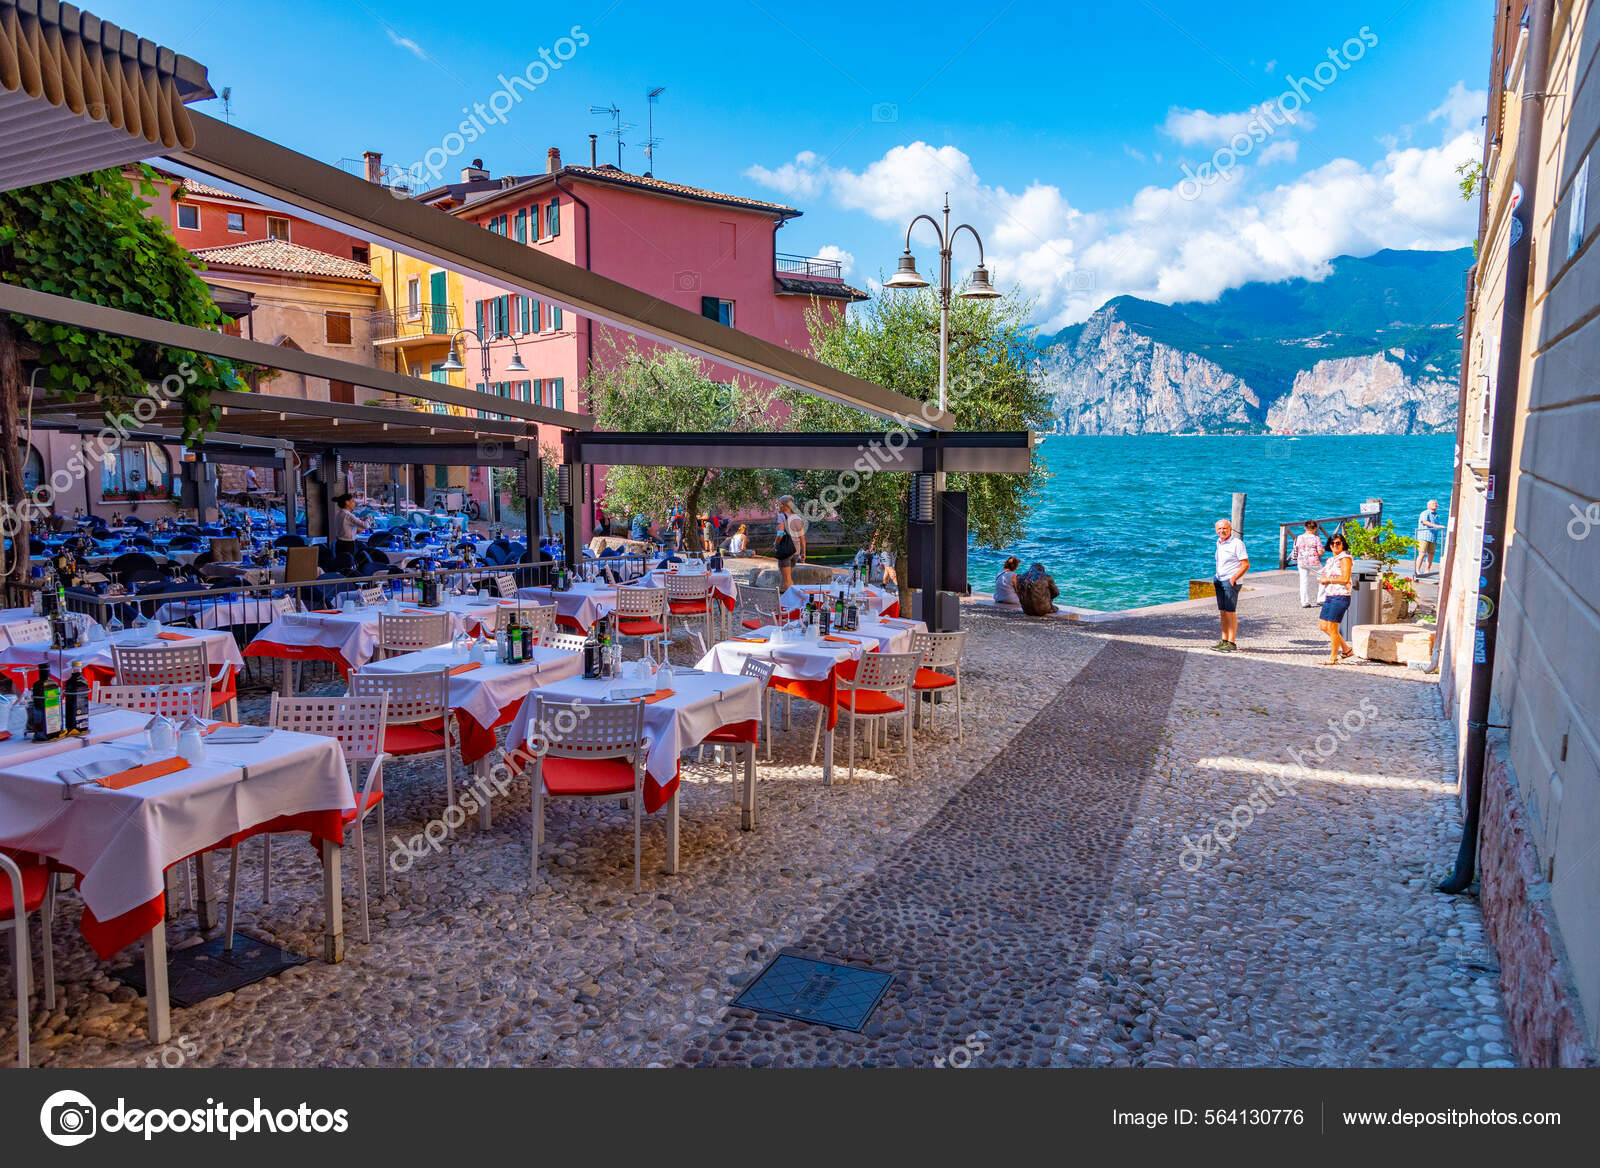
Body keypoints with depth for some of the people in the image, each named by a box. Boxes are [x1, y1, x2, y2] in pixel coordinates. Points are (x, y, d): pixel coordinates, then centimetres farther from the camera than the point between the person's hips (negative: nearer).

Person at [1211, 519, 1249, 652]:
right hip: (1220, 581, 8)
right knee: (1223, 612, 8)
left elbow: (1246, 565, -13)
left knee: (1230, 612, -8)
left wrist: (1233, 579, -17)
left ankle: (1232, 643, -6)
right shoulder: (1219, 542, 14)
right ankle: (1224, 640, 13)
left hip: (1231, 581, -8)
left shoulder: (1237, 543, -11)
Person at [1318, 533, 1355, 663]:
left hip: (1340, 597, -9)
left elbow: (1345, 579, -19)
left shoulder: (1345, 558, -9)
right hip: (1329, 596, 9)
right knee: (1323, 626, 9)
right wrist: (1323, 580, -1)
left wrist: (1328, 579, -8)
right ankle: (1346, 649, 22)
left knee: (1332, 628, -7)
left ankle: (1333, 657, 4)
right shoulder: (1331, 560, 18)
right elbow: (1325, 577, 22)